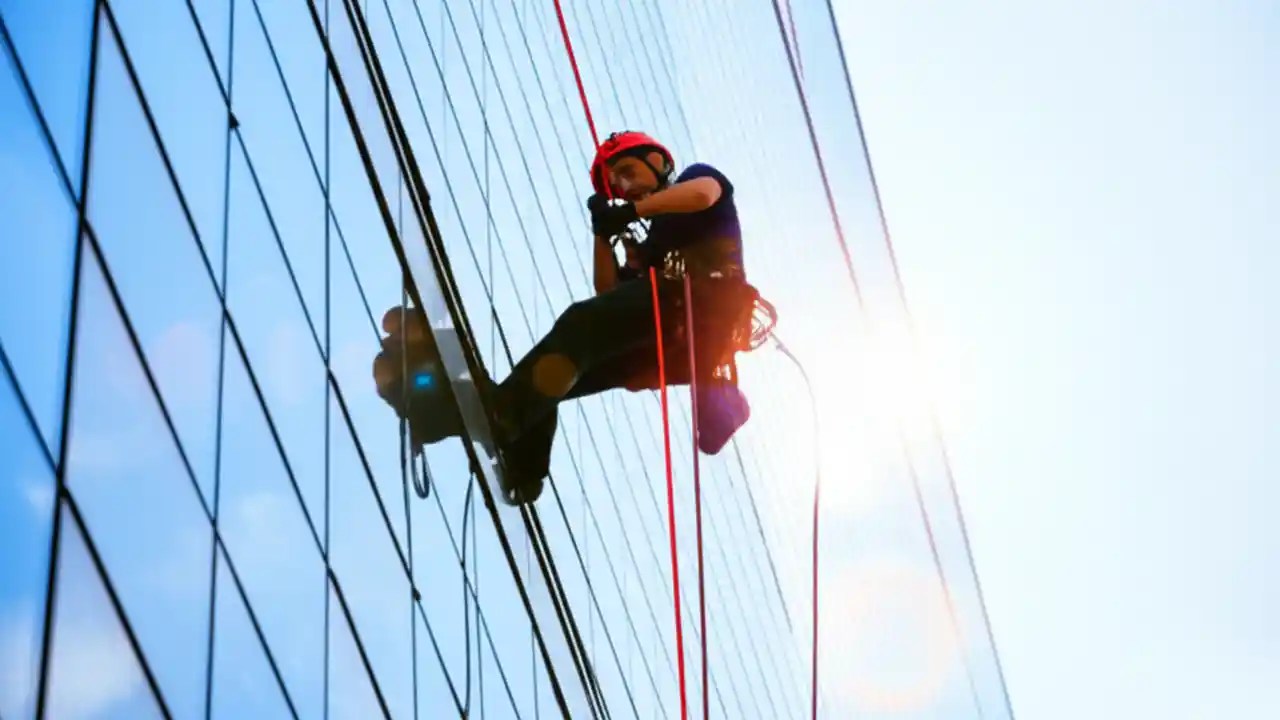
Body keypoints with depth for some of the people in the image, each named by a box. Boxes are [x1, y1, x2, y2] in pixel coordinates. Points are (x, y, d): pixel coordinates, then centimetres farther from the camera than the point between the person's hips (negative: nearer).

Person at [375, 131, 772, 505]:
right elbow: (609, 299, 24)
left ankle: (502, 408, -43)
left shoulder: (696, 177, 21)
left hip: (704, 307, -8)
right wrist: (604, 233, 18)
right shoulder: (650, 245, 37)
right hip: (673, 348, 8)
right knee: (548, 379, -3)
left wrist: (631, 212, -1)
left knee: (583, 322, -28)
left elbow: (704, 192, -7)